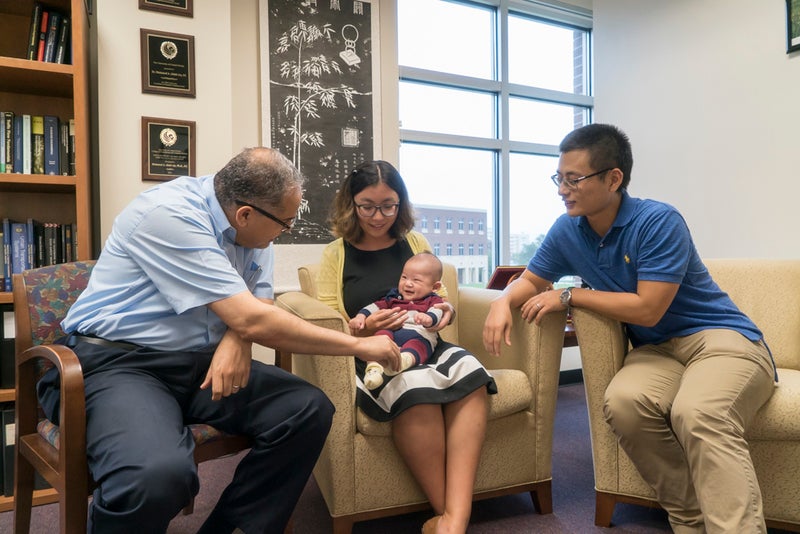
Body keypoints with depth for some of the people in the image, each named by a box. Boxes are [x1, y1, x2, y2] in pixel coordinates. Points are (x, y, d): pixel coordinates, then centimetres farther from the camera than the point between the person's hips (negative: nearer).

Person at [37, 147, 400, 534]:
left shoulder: (252, 226, 2)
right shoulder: (170, 214, -22)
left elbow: (257, 306, 7)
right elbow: (252, 321, -26)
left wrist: (237, 337, -19)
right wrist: (359, 345, -19)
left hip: (199, 362, 7)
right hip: (117, 362, -7)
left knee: (310, 411, -12)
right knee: (159, 474, -36)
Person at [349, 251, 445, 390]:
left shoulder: (433, 300, 19)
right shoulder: (393, 297, 32)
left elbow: (437, 312, -4)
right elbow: (375, 306, 24)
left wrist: (428, 319, -29)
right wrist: (361, 316, 3)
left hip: (420, 336, -3)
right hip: (392, 332, 4)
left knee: (417, 345, -37)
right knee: (381, 334, -29)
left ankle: (403, 360, -69)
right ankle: (374, 366, -49)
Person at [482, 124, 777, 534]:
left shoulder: (658, 222, -17)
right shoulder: (566, 231, 2)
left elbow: (647, 309, -20)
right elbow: (531, 281, 15)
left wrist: (568, 296, -13)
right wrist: (503, 302, -9)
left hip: (720, 336, -4)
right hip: (656, 349, 5)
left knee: (697, 413, -37)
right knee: (623, 402, -29)